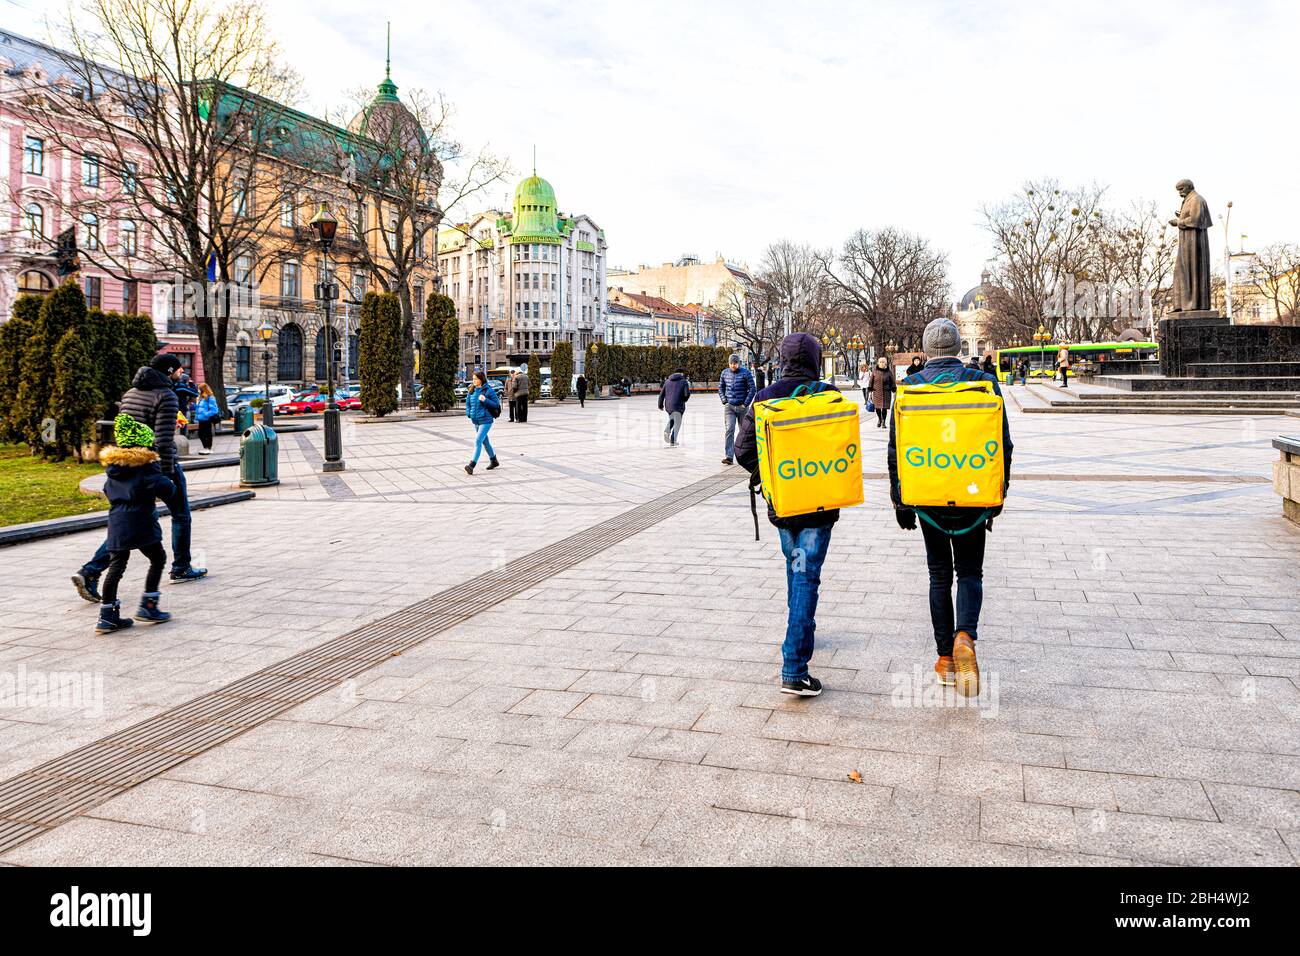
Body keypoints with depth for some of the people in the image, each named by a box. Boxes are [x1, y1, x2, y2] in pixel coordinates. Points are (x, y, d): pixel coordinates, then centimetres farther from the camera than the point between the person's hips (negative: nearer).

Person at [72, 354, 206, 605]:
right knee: (180, 516, 15)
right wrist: (168, 476, -19)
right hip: (160, 466, -7)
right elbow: (163, 441, -21)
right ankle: (181, 569, 24)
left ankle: (90, 572, -8)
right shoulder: (166, 396, -13)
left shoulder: (130, 394, 11)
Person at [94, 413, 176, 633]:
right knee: (158, 559, 9)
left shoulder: (112, 465, 14)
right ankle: (147, 606, 7)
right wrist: (170, 487, 2)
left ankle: (107, 616, 10)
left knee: (116, 566, 9)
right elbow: (165, 488, -19)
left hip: (116, 523, 7)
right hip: (140, 522, -7)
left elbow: (108, 491, 25)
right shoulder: (146, 465, -10)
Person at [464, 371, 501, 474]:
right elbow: (467, 402, 18)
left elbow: (496, 404, -9)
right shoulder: (472, 390, 5)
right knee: (485, 441, 19)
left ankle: (471, 465, -23)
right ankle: (494, 461, 36)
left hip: (486, 420, -7)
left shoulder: (489, 390, -11)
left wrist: (485, 400, -23)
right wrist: (468, 413, 2)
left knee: (478, 441, -17)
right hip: (475, 420, 7)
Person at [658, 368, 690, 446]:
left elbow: (662, 394, 10)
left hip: (668, 406, 4)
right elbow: (687, 394, -10)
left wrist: (660, 405, 19)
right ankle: (673, 440, 0)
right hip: (678, 406, -4)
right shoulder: (684, 382, -1)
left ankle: (667, 430, 3)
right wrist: (684, 400, 12)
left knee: (672, 419, 28)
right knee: (677, 423, 7)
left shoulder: (667, 382, 12)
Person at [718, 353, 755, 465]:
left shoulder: (745, 373, -4)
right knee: (729, 429, -13)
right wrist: (724, 401, 5)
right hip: (729, 406, 1)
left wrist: (746, 403, -8)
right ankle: (728, 456, -18)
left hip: (742, 406, -1)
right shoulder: (724, 373, 6)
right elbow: (720, 387, 17)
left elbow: (752, 388, -4)